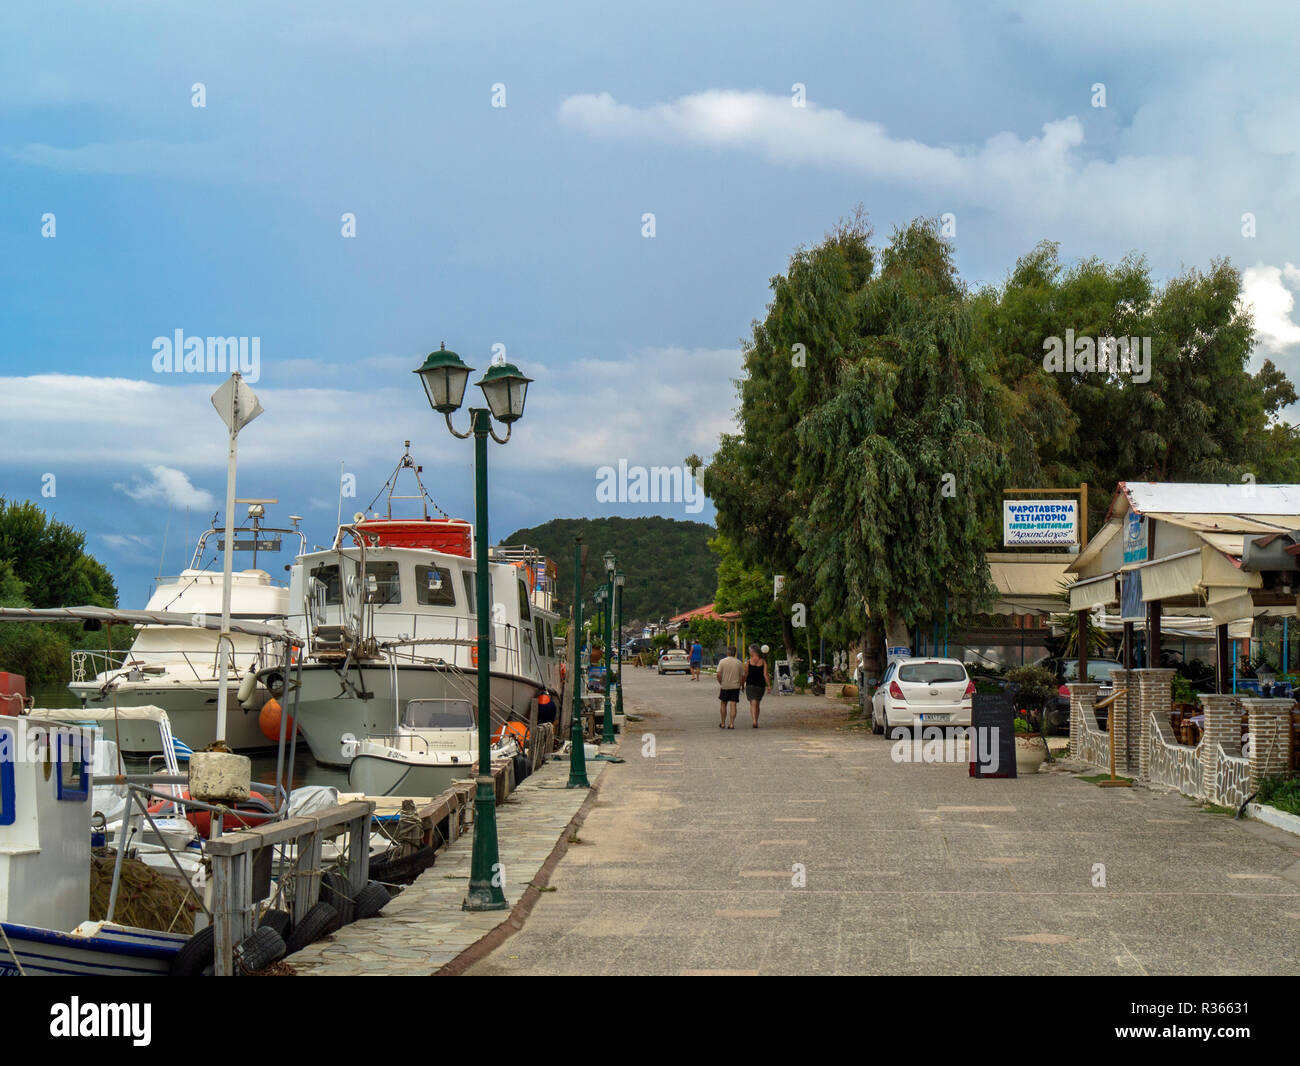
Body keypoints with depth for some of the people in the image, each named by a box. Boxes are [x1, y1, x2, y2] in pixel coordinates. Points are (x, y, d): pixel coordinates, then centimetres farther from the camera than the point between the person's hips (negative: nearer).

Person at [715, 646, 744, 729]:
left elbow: (718, 675, -12)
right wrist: (741, 684, 19)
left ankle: (723, 723, 17)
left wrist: (720, 683, 4)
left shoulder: (722, 662, -5)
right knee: (733, 705, 0)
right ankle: (731, 724, -6)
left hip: (724, 687, -1)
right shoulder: (739, 663, 0)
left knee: (723, 704, 13)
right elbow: (743, 676, 2)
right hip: (735, 687, 1)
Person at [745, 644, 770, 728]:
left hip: (750, 685, -3)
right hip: (761, 685, 3)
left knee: (753, 704, -4)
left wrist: (743, 684, 8)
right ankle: (756, 722, 23)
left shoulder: (749, 661, -6)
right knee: (757, 704, 17)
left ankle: (754, 720, -24)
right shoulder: (763, 661, -1)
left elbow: (746, 674, -3)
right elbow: (765, 674, -6)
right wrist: (769, 685, -3)